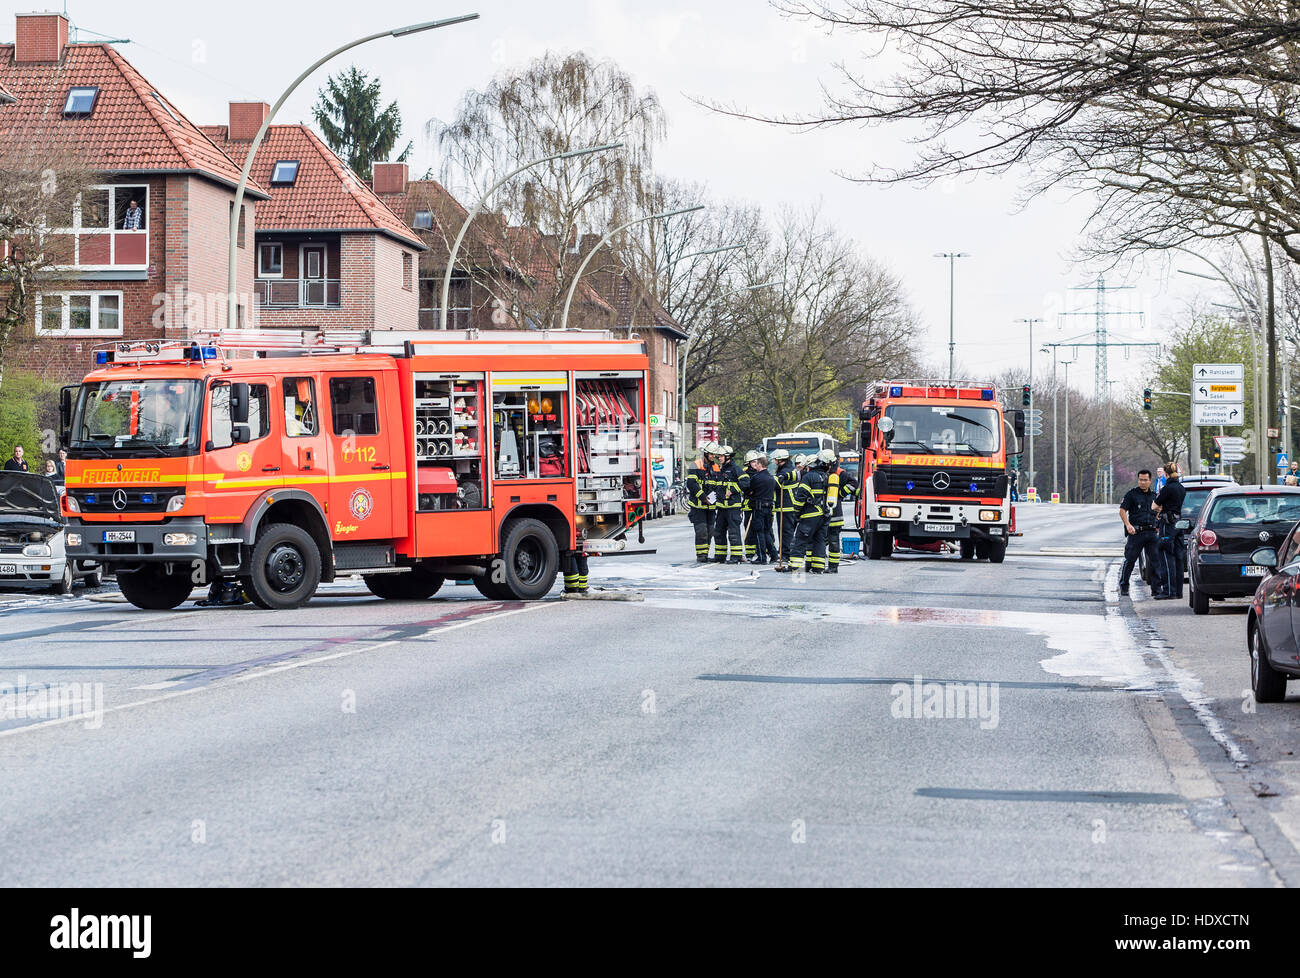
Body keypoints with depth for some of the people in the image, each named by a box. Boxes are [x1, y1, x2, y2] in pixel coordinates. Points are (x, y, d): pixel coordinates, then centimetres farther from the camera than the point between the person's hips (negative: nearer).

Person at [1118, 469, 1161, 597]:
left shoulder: (1153, 496, 17)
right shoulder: (1132, 494, 2)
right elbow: (1122, 510, -3)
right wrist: (1128, 525, -16)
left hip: (1151, 532, 4)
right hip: (1136, 532, -4)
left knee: (1155, 560, 1)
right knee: (1129, 560, -1)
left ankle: (1159, 586, 5)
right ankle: (1123, 586, 8)